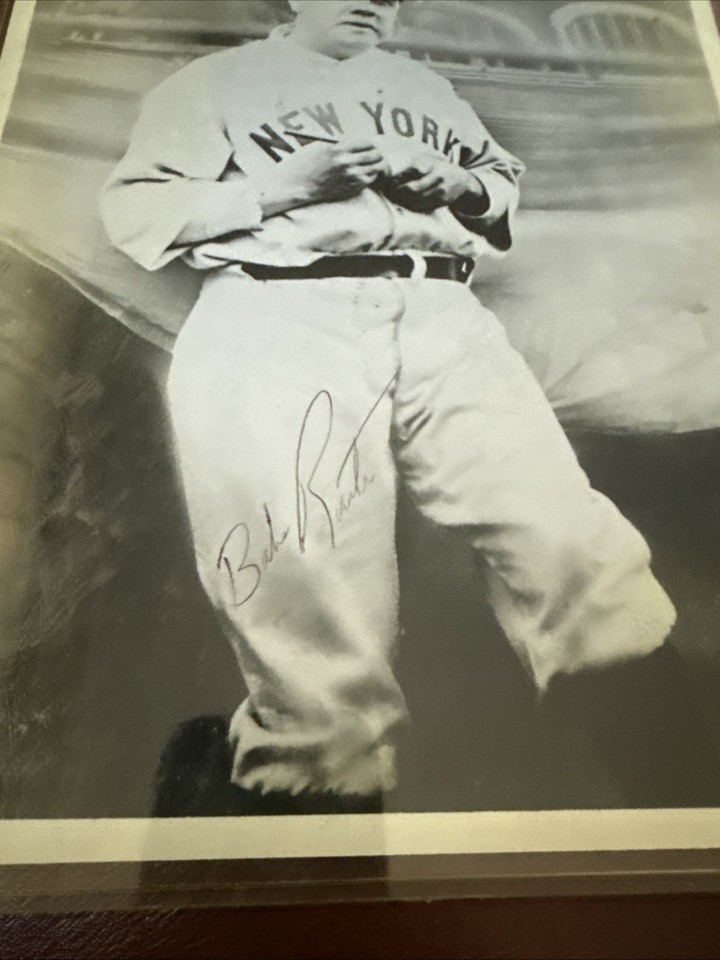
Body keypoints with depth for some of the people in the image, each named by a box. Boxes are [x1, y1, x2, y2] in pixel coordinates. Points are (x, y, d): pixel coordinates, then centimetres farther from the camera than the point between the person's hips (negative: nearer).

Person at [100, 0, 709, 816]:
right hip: (274, 324, -3)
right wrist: (275, 189, -4)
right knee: (304, 601, -19)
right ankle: (310, 775, -3)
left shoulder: (424, 87, 35)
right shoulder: (217, 81, 21)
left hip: (440, 320, 4)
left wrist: (452, 179, 9)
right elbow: (134, 208, 10)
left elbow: (508, 188, 33)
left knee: (572, 557, -13)